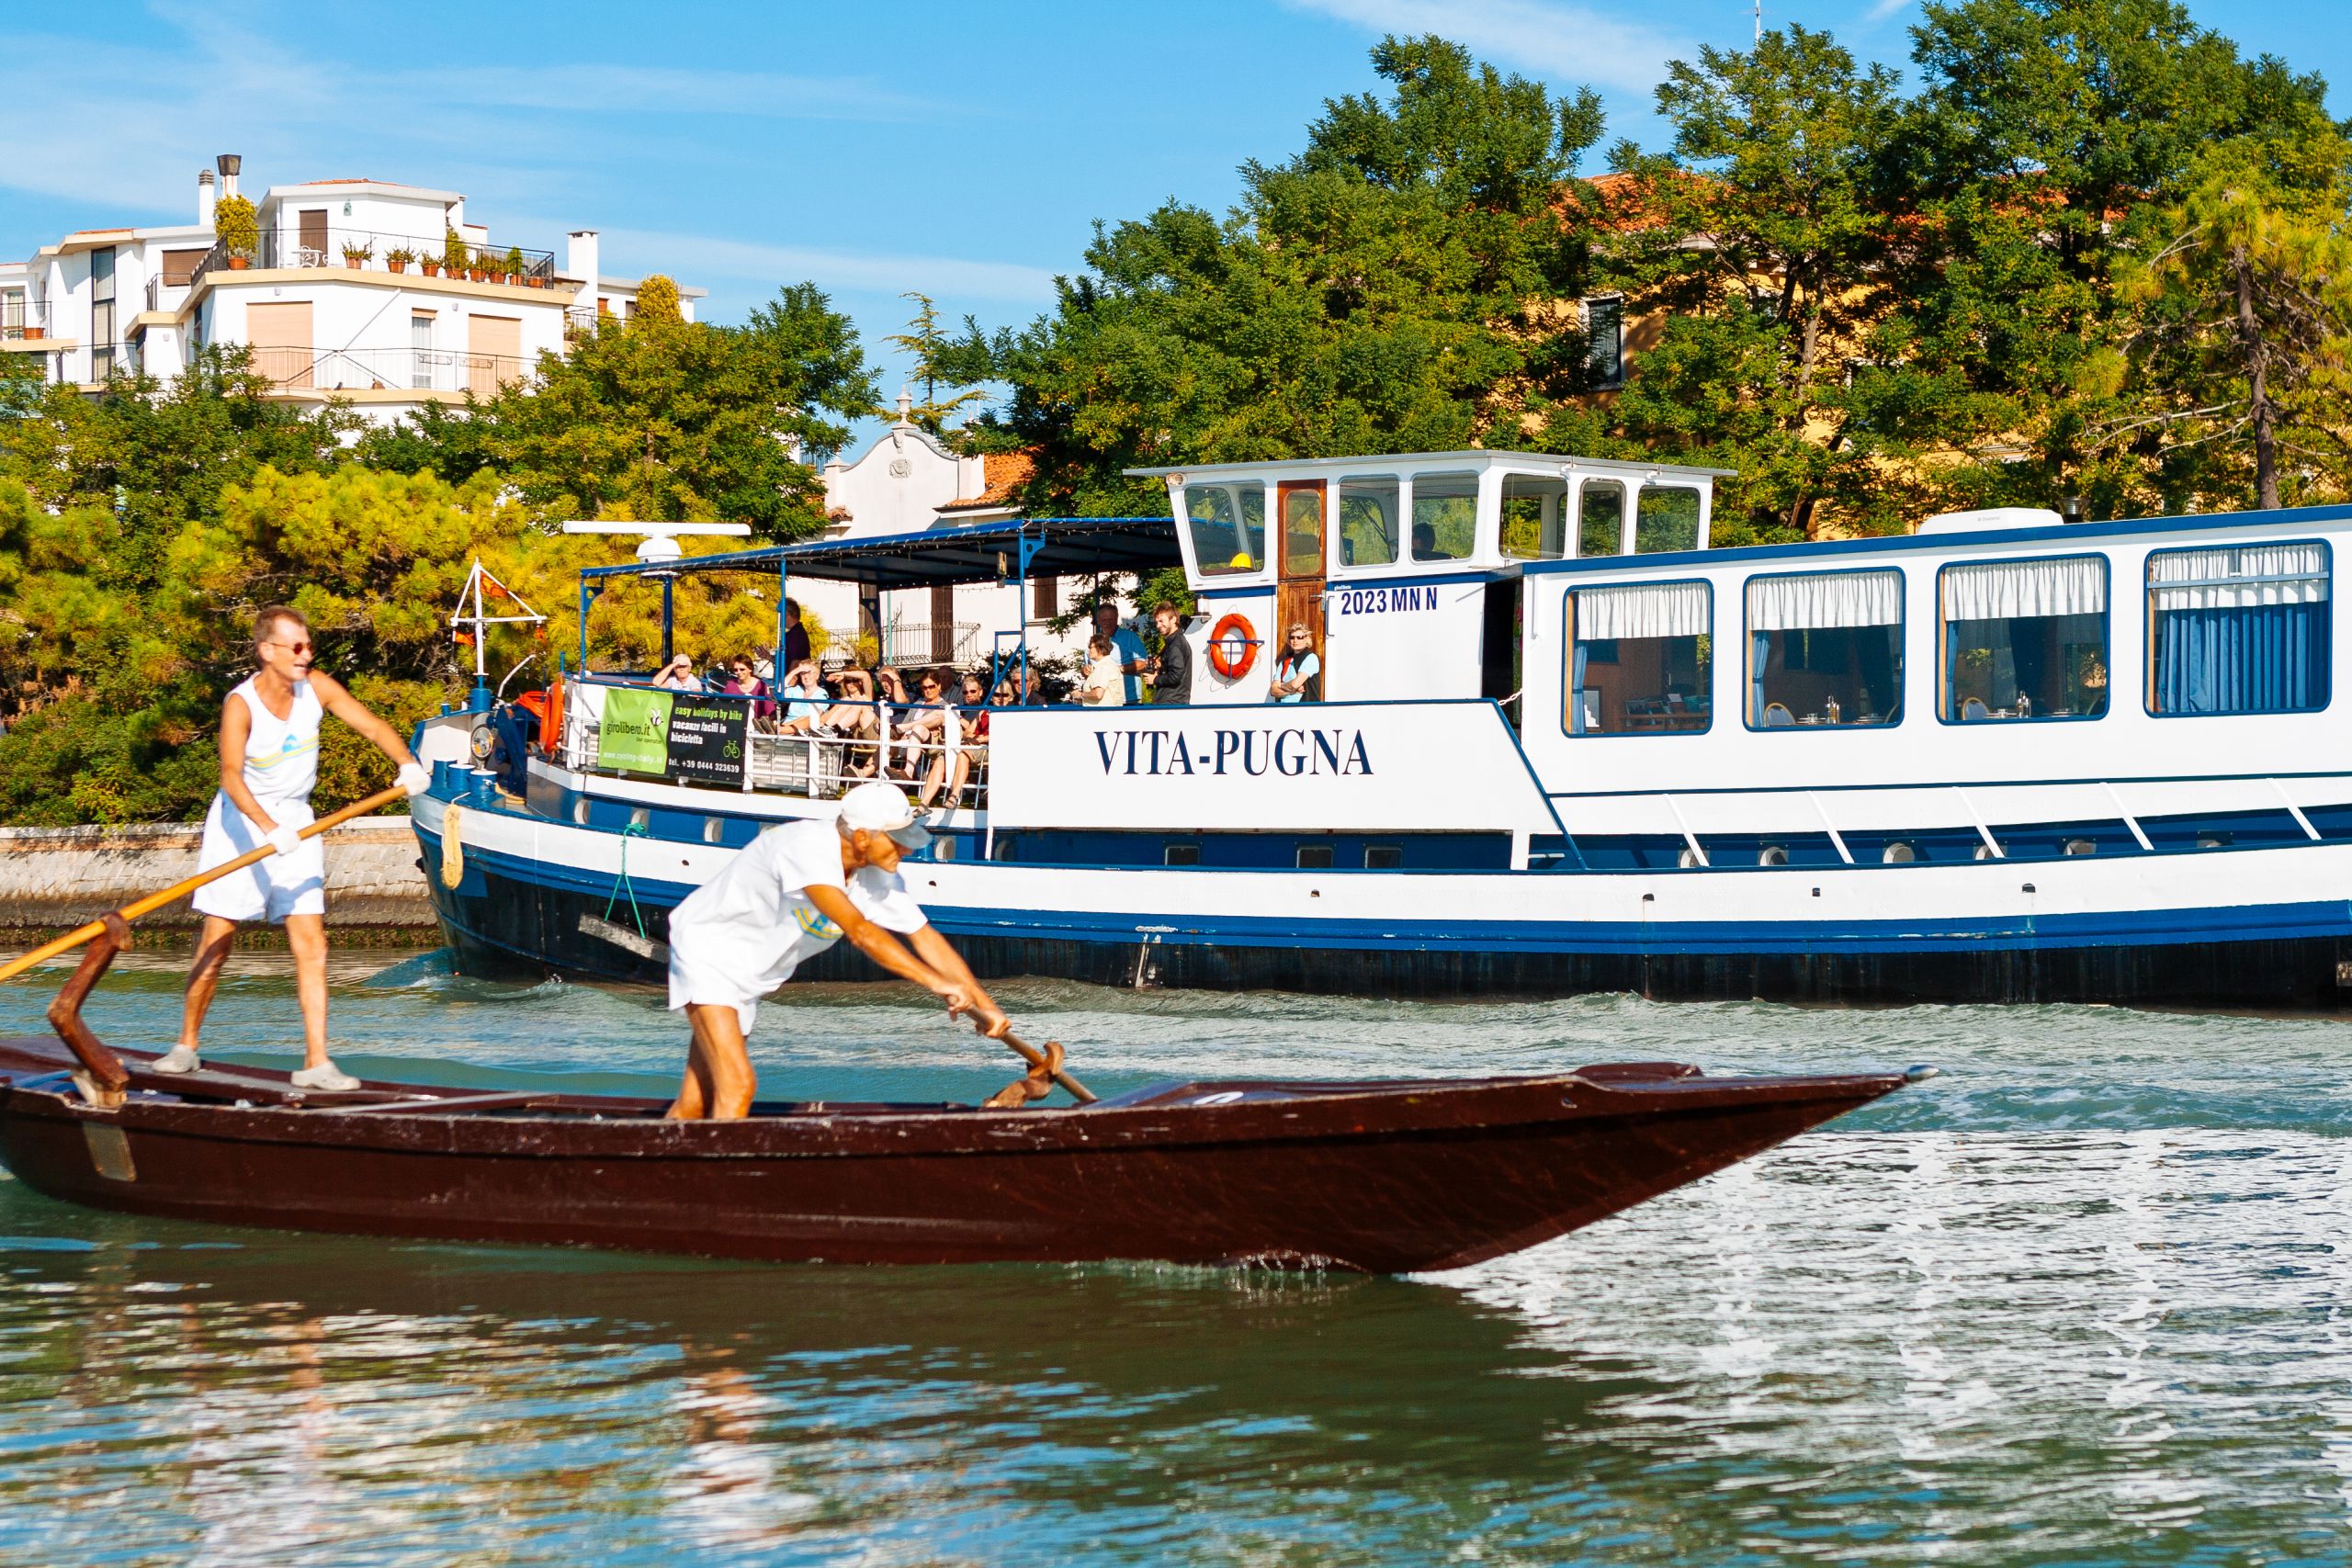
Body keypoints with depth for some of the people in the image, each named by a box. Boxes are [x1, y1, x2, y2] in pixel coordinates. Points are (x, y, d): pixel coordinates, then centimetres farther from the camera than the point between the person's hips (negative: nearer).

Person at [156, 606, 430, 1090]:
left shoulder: (317, 687, -6)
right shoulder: (241, 704, -20)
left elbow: (372, 725, -9)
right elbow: (231, 775, -31)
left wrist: (406, 763, -29)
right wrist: (268, 827, -45)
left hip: (295, 820, 4)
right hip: (241, 821, -4)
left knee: (311, 947, -6)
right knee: (216, 945, 1)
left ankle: (316, 1063, -7)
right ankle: (186, 1046, 18)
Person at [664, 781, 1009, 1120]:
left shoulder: (880, 880, -6)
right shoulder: (806, 847, -32)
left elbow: (925, 937, 2)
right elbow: (858, 930, -39)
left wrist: (984, 1005, -5)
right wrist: (935, 982, -41)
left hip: (748, 975, 8)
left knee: (696, 1104, 6)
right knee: (737, 1086, -21)